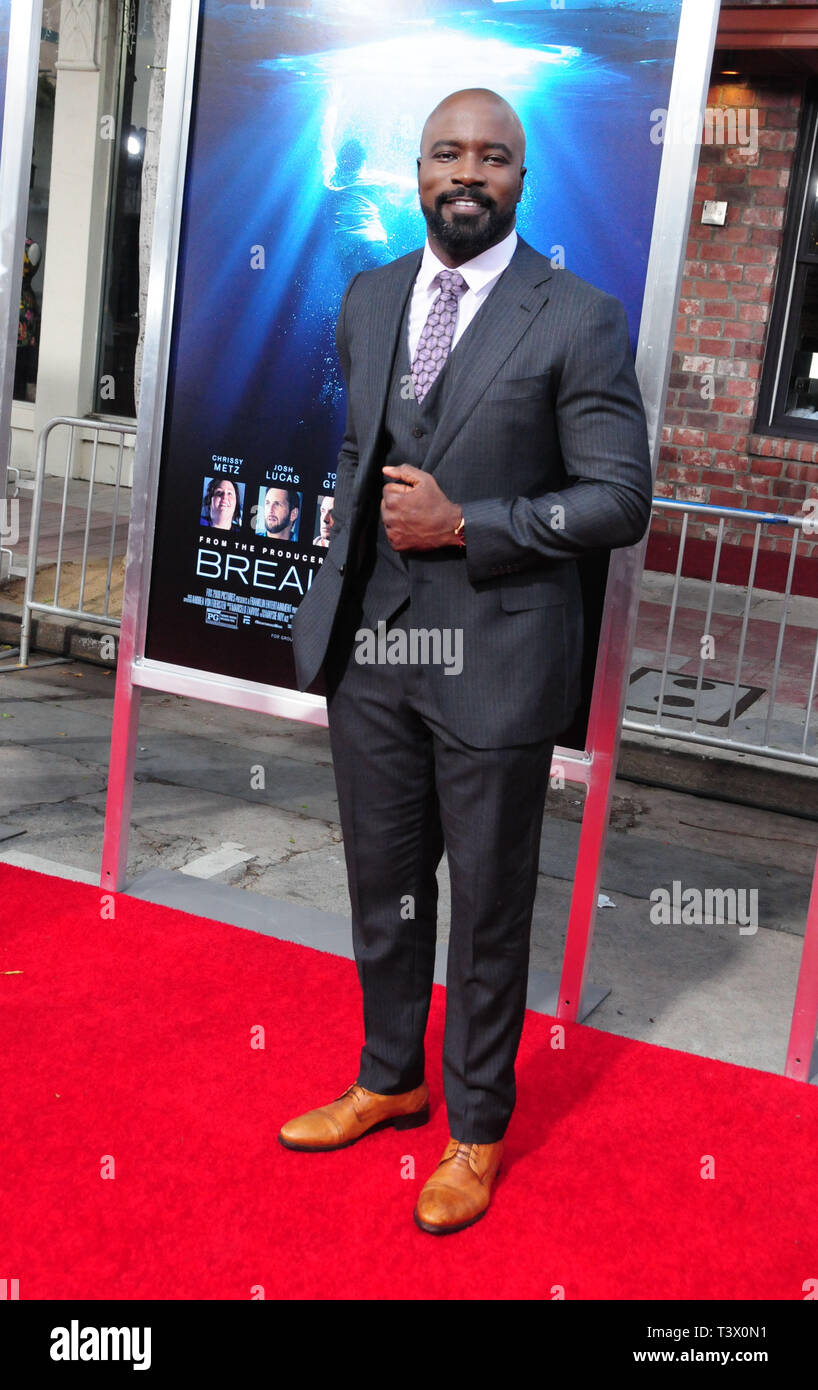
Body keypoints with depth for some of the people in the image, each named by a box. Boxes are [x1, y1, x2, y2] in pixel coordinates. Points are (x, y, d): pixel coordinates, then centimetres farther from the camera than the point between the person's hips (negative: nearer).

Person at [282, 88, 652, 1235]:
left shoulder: (580, 320, -9)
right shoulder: (368, 300, 9)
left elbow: (619, 499, -10)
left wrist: (461, 524, -17)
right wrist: (349, 559, 10)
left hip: (495, 656, -5)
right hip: (370, 642, 5)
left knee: (489, 905, 9)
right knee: (383, 882, 18)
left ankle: (477, 1125, 30)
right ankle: (390, 1080, 40)